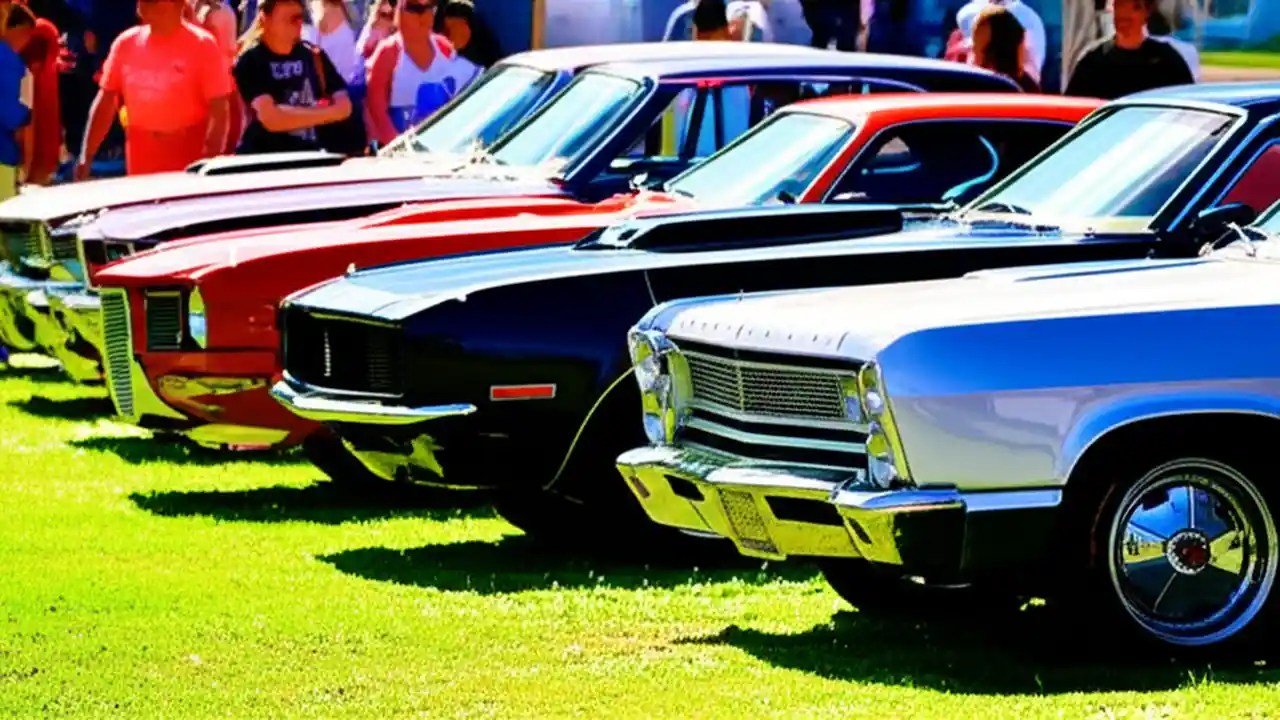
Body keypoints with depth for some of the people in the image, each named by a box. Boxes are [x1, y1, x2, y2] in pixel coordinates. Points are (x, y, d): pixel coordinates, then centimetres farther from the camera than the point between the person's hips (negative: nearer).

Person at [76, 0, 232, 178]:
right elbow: (106, 102, 9)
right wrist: (86, 156, 3)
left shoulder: (202, 46, -7)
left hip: (189, 171, -4)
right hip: (140, 169, 4)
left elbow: (218, 109, -10)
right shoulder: (126, 43, 5)